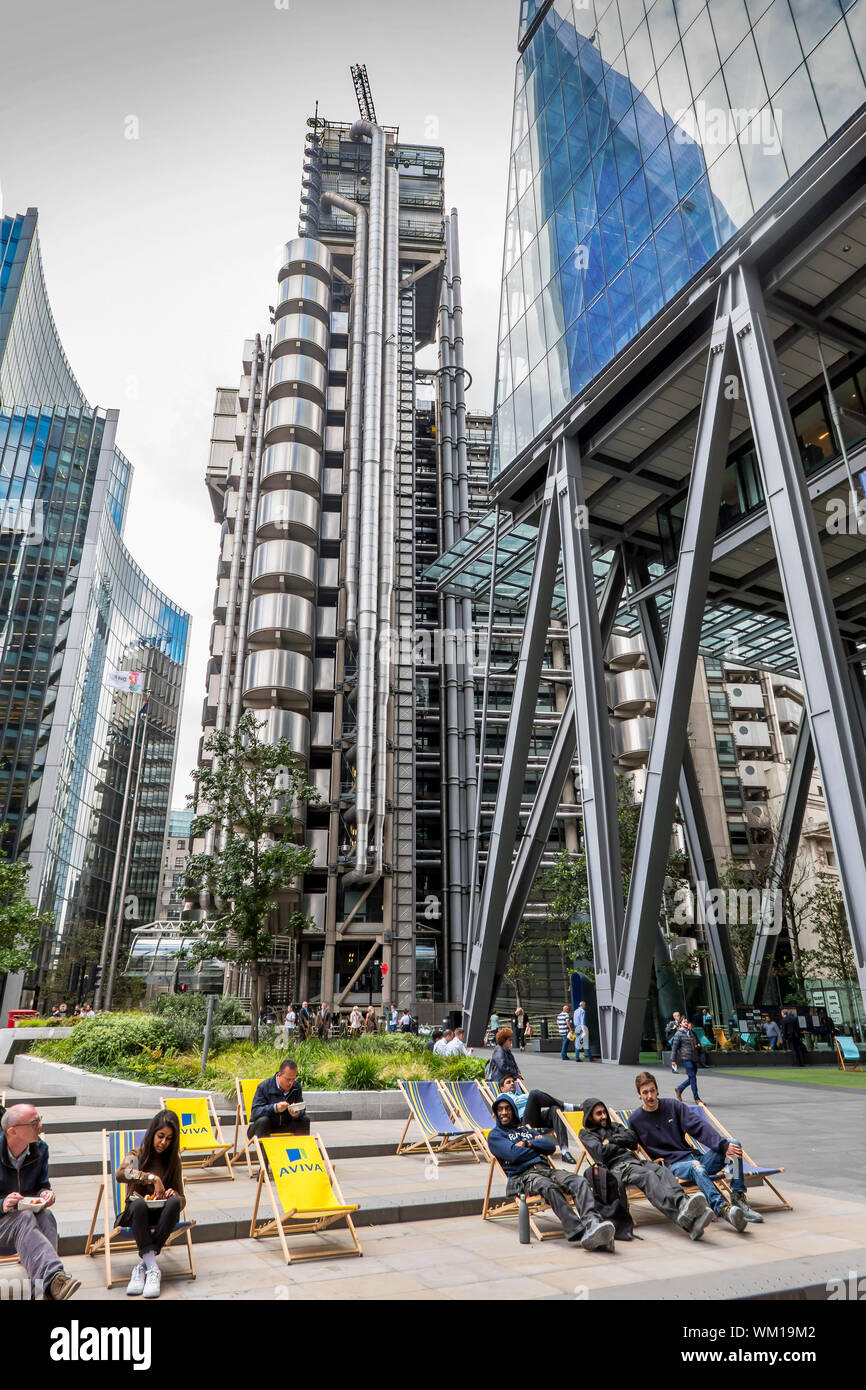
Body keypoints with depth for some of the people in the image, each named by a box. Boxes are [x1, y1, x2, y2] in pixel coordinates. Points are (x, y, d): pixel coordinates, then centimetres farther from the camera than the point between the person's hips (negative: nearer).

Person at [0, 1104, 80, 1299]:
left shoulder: (40, 1149, 2)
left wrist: (45, 1194, -13)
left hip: (30, 1212, 5)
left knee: (45, 1216, -31)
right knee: (25, 1218, -37)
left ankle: (46, 1290, -41)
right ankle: (53, 1277, -55)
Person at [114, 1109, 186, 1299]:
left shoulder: (173, 1161, 8)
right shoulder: (136, 1155, 1)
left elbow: (182, 1200, 8)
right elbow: (120, 1174, -23)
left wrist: (174, 1195, -16)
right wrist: (152, 1178, -31)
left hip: (162, 1215, 2)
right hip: (137, 1214, -2)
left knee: (174, 1201, -33)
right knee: (138, 1203, -37)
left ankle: (143, 1265, -30)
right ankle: (153, 1268, -38)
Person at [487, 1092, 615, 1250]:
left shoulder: (526, 1129, 32)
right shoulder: (495, 1135, 14)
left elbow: (551, 1146, 18)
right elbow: (514, 1154, -5)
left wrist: (528, 1143, 4)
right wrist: (537, 1144, 8)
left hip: (546, 1169, 6)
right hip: (522, 1176, -5)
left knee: (580, 1182, -26)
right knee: (549, 1187, -40)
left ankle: (592, 1224, -49)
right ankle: (579, 1232, -51)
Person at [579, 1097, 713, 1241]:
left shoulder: (614, 1126, 35)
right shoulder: (586, 1134, 16)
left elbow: (632, 1139, 16)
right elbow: (601, 1152, -3)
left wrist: (611, 1140, 7)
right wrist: (620, 1143, 11)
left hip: (634, 1161, 6)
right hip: (616, 1168, -6)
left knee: (662, 1170, -29)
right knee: (648, 1175, -37)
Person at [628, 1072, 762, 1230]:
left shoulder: (673, 1106, 9)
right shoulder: (635, 1120, 4)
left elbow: (699, 1127, -2)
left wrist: (723, 1145, -17)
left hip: (697, 1158, 4)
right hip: (674, 1165, -4)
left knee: (734, 1145, -15)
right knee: (696, 1167, -38)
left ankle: (738, 1199, -19)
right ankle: (722, 1209, -58)